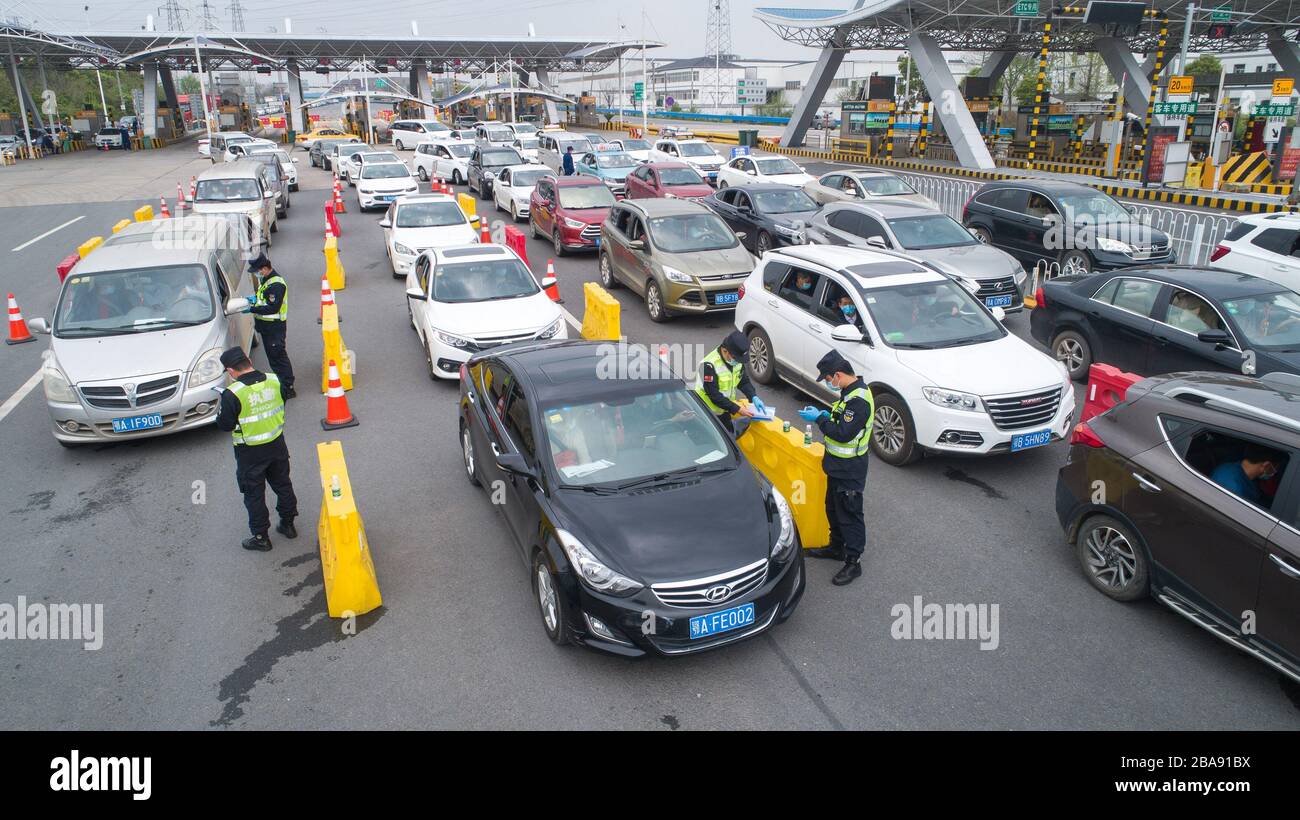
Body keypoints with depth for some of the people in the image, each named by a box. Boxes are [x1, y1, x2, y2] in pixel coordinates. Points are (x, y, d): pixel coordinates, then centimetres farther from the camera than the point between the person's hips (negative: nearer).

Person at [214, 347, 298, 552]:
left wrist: (222, 412, 5)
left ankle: (260, 537, 23)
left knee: (254, 495, 12)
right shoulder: (274, 381, -9)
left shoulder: (233, 394, -24)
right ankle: (288, 524, 37)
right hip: (277, 444, 5)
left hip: (250, 452, -5)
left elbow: (224, 425, -16)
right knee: (283, 485, 23)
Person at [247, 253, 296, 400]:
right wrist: (255, 298, 9)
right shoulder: (265, 280, 11)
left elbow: (273, 308, -26)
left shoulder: (276, 284, -22)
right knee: (272, 355, 16)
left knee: (278, 356, -7)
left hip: (275, 326, -10)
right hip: (266, 325, 10)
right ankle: (280, 382, 25)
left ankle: (287, 388, -2)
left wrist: (252, 309, -23)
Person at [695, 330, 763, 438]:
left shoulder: (737, 360, -7)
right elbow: (714, 395, -27)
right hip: (708, 414, -7)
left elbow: (744, 381, 5)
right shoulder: (709, 365, -28)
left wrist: (754, 397, -13)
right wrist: (737, 409, -26)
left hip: (724, 411, 7)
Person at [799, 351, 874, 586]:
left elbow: (843, 433, -29)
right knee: (833, 508, 23)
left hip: (850, 469, -10)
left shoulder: (859, 400, -26)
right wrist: (823, 415, 3)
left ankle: (853, 562, 11)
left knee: (849, 514, 0)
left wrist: (819, 419, -21)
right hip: (837, 464, 10)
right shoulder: (849, 392, 5)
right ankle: (836, 547, 39)